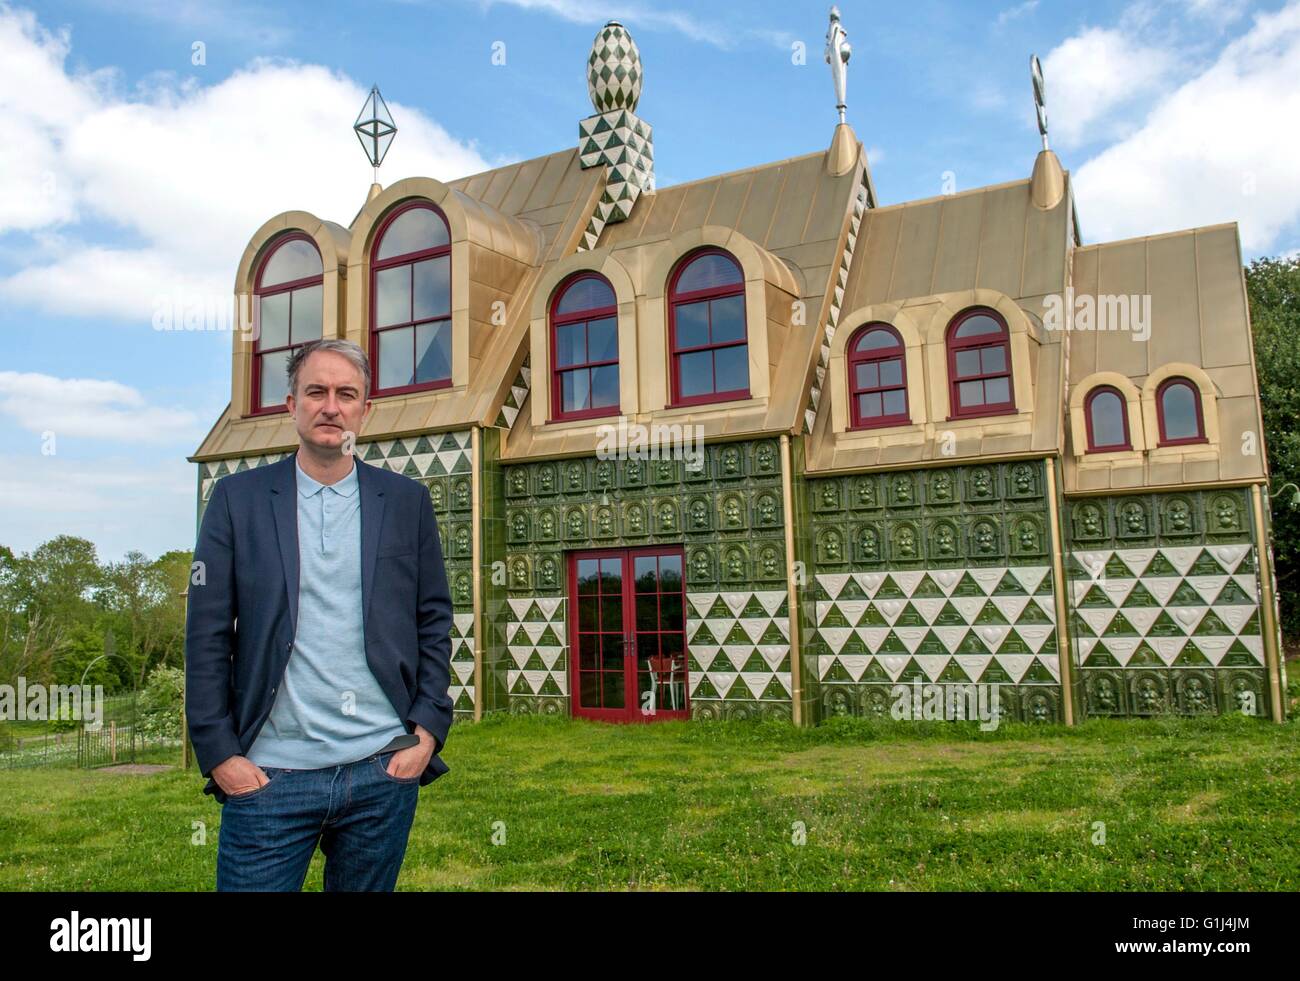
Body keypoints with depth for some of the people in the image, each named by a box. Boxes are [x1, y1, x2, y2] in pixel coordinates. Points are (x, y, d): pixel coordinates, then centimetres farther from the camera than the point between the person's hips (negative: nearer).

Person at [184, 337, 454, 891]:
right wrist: (219, 755, -4)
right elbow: (207, 636, 0)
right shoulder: (237, 498, 3)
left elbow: (434, 623, 6)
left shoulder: (406, 501, 5)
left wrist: (428, 733, -2)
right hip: (268, 776, -1)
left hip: (385, 770, 1)